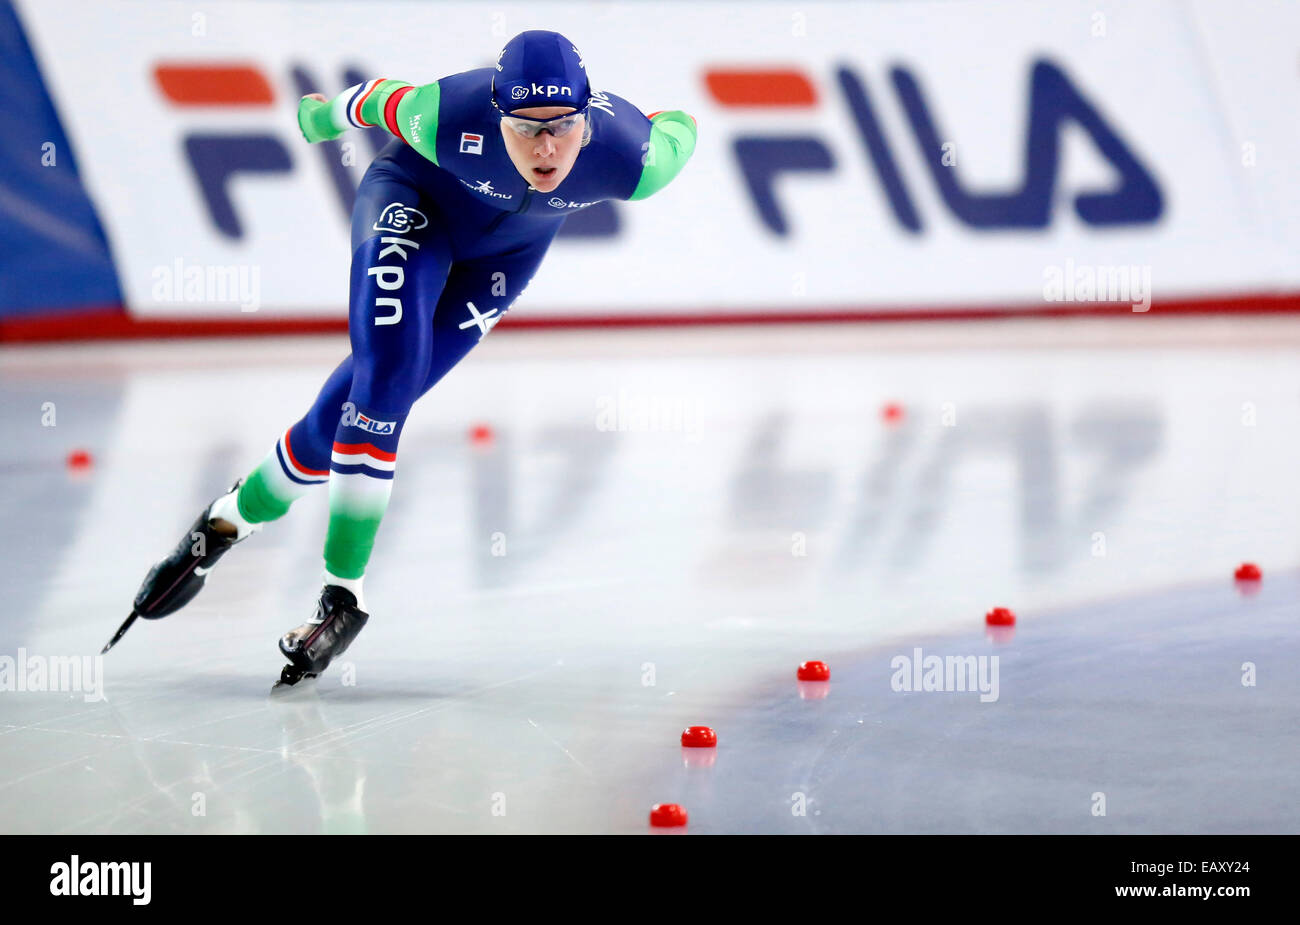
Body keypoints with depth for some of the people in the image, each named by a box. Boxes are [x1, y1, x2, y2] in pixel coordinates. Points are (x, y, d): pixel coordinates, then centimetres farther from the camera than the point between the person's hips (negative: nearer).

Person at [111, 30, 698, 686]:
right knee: (388, 365, -23)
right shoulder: (448, 118, -37)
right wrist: (327, 113, 6)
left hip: (505, 250, 2)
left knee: (376, 398, -6)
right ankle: (345, 591, -12)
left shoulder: (629, 159, -35)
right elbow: (382, 99, -16)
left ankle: (242, 513, 12)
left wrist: (670, 126, 12)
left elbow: (678, 132, -12)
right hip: (418, 197, -2)